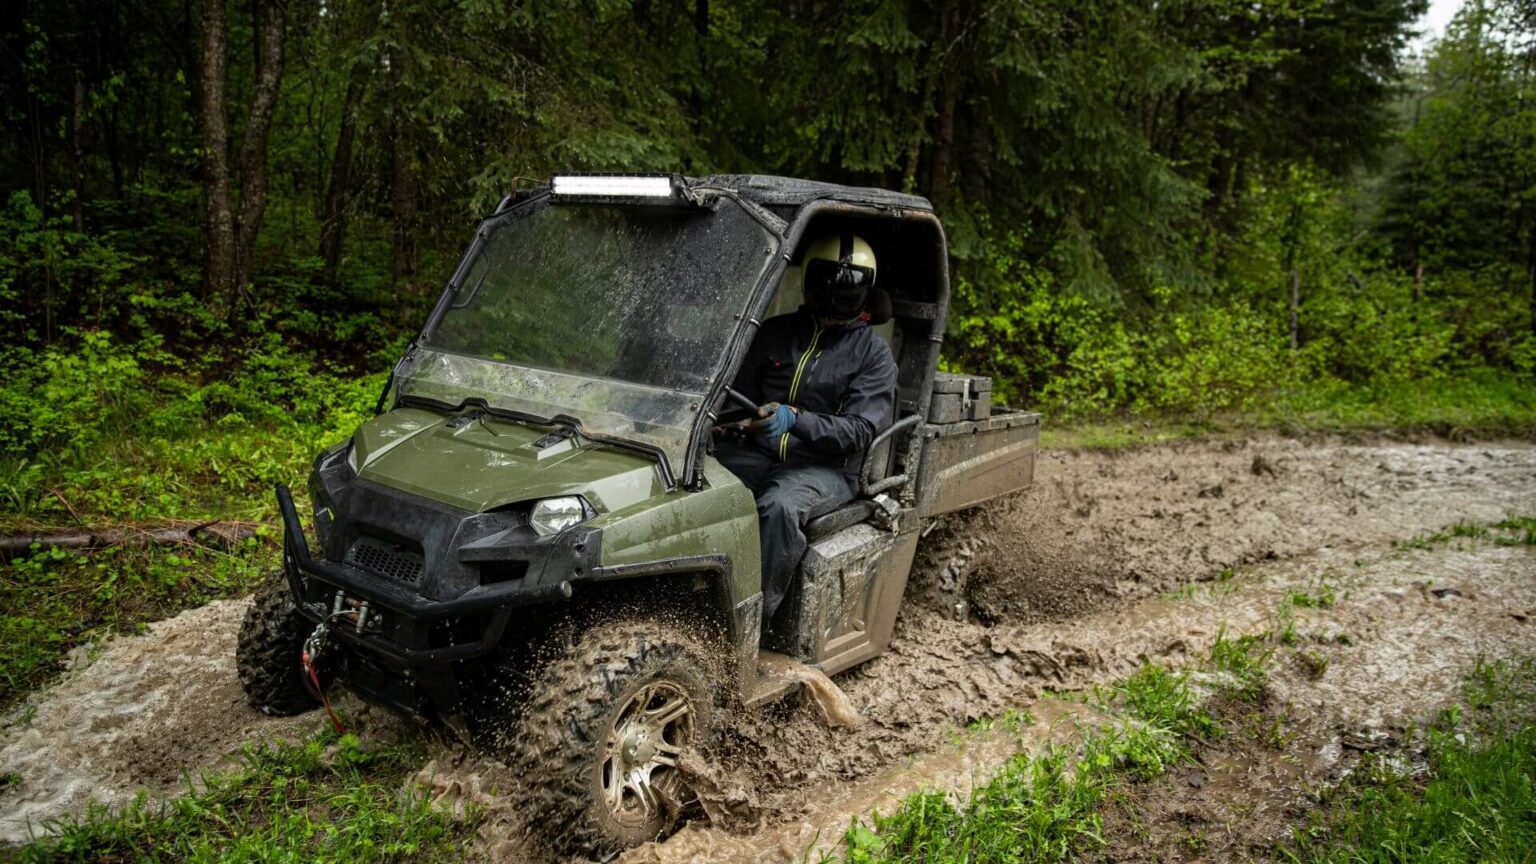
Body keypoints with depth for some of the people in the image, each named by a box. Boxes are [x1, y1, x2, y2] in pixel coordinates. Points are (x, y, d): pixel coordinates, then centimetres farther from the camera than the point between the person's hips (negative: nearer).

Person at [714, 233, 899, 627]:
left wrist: (795, 420, -25)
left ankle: (756, 621, -28)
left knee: (778, 506, -37)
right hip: (757, 453, 4)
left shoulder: (874, 353, 2)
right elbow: (741, 392, 18)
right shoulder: (775, 332, 14)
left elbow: (859, 430, -9)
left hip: (825, 467, -3)